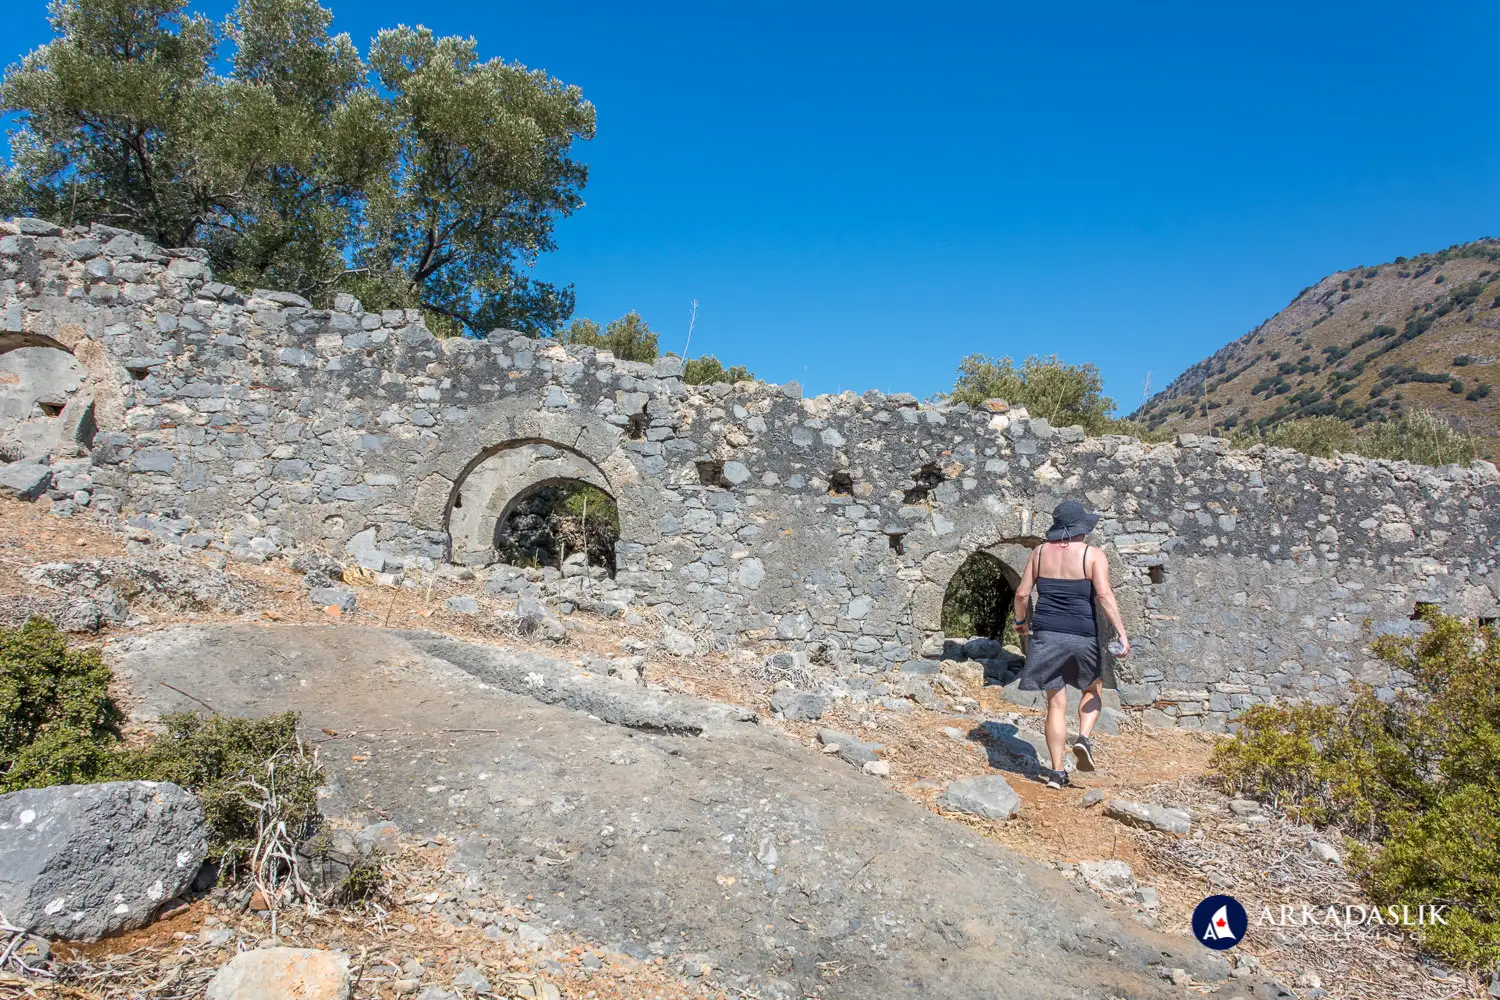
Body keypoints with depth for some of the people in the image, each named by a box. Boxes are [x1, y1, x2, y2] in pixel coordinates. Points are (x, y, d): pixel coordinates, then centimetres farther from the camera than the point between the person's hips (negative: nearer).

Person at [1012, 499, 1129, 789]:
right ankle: (1083, 738, 0)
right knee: (1093, 689, 24)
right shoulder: (1093, 555, -3)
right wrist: (1121, 633, -14)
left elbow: (1022, 593, 6)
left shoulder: (1040, 552, 6)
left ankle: (1057, 772, 6)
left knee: (1056, 703, 7)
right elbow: (1104, 595, -14)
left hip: (1046, 634, 2)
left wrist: (1021, 620, 22)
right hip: (1082, 636, -2)